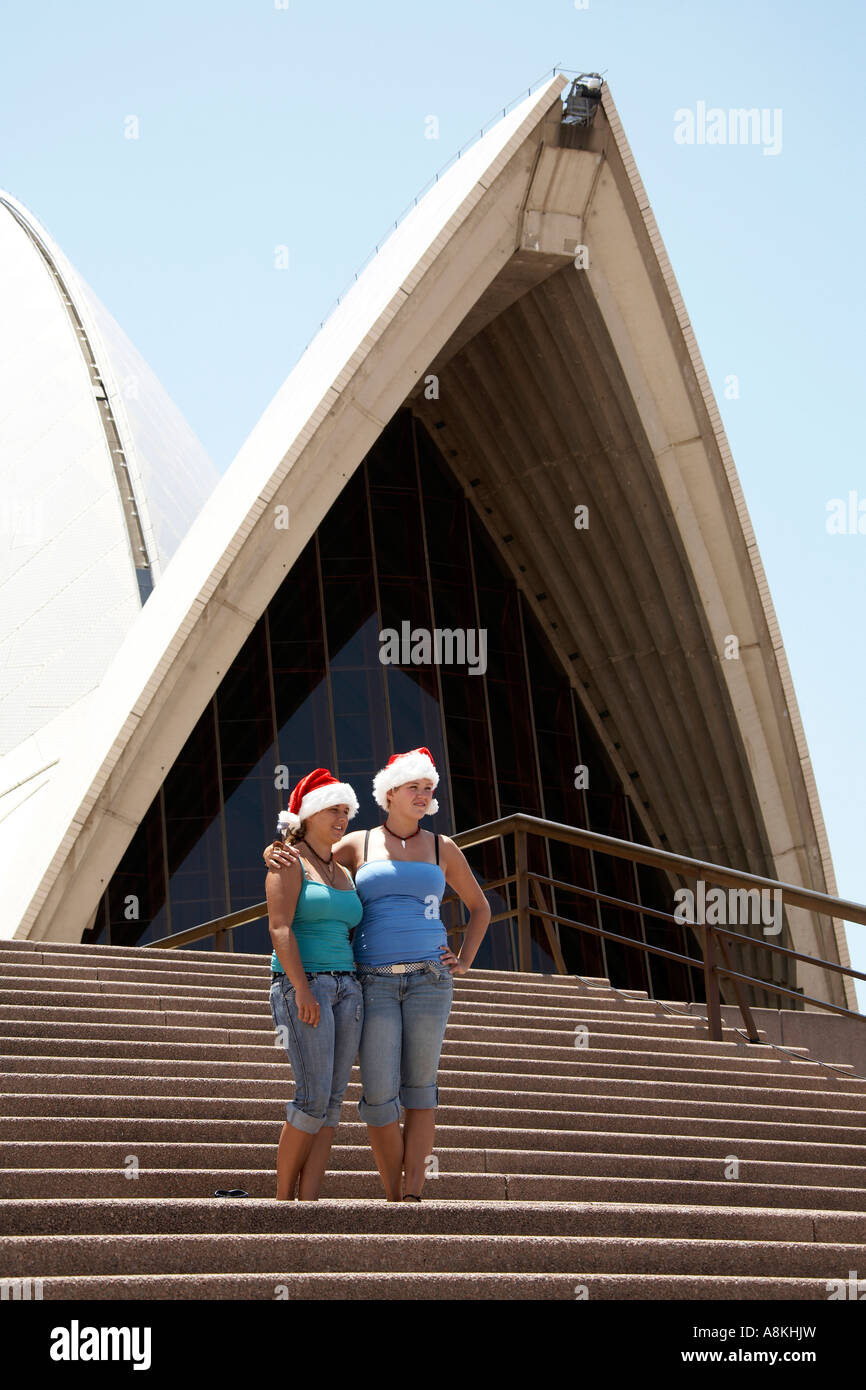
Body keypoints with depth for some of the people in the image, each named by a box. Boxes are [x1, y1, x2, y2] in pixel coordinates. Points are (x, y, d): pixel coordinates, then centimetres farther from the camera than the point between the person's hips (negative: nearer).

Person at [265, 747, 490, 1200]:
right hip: (374, 982, -1)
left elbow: (479, 907, 21)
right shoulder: (358, 845, 8)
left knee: (419, 1087, 0)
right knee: (379, 1094, -7)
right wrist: (276, 853, -8)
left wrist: (464, 961, 8)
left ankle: (413, 1196, 0)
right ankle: (394, 1197, 5)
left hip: (427, 978, 1)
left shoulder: (442, 848, 11)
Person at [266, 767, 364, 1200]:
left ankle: (308, 1202, -3)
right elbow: (280, 928, -12)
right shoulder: (289, 863, -1)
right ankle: (282, 1200, -3)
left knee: (333, 1099, -2)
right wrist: (301, 989, -22)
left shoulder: (343, 874, 20)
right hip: (302, 986, -7)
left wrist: (363, 997, 14)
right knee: (314, 1098, -14)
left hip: (346, 988, 7)